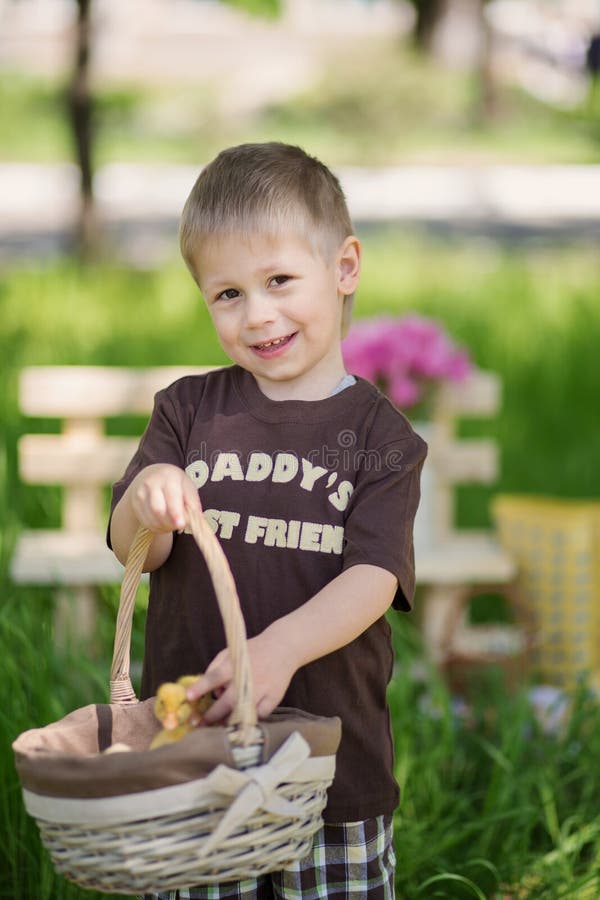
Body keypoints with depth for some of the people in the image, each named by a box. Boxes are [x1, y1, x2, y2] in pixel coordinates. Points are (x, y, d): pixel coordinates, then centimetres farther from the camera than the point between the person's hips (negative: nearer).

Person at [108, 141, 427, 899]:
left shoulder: (379, 437, -1)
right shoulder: (188, 410, 6)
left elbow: (372, 578, -12)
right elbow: (135, 552, 1)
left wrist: (281, 646, -31)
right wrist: (146, 506, -25)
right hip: (191, 739, 2)